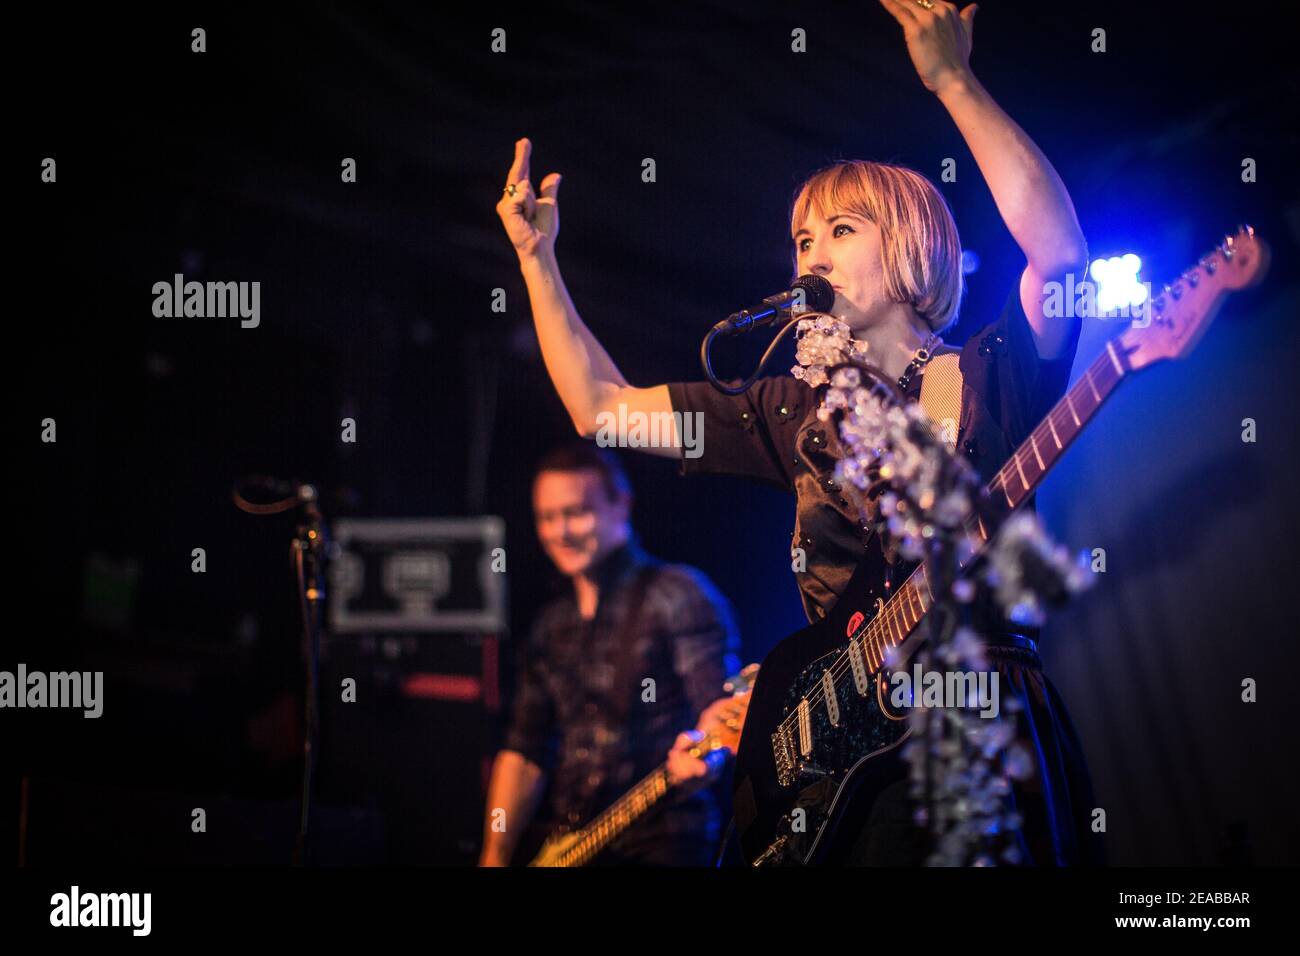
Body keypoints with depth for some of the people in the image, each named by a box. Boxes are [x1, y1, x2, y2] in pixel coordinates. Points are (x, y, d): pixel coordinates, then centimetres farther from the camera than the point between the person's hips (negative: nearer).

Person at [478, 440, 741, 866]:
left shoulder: (677, 596, 0)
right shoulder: (551, 625, 18)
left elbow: (719, 702, -10)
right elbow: (524, 751, 17)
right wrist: (496, 856, 8)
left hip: (660, 842, -5)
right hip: (562, 844, 5)